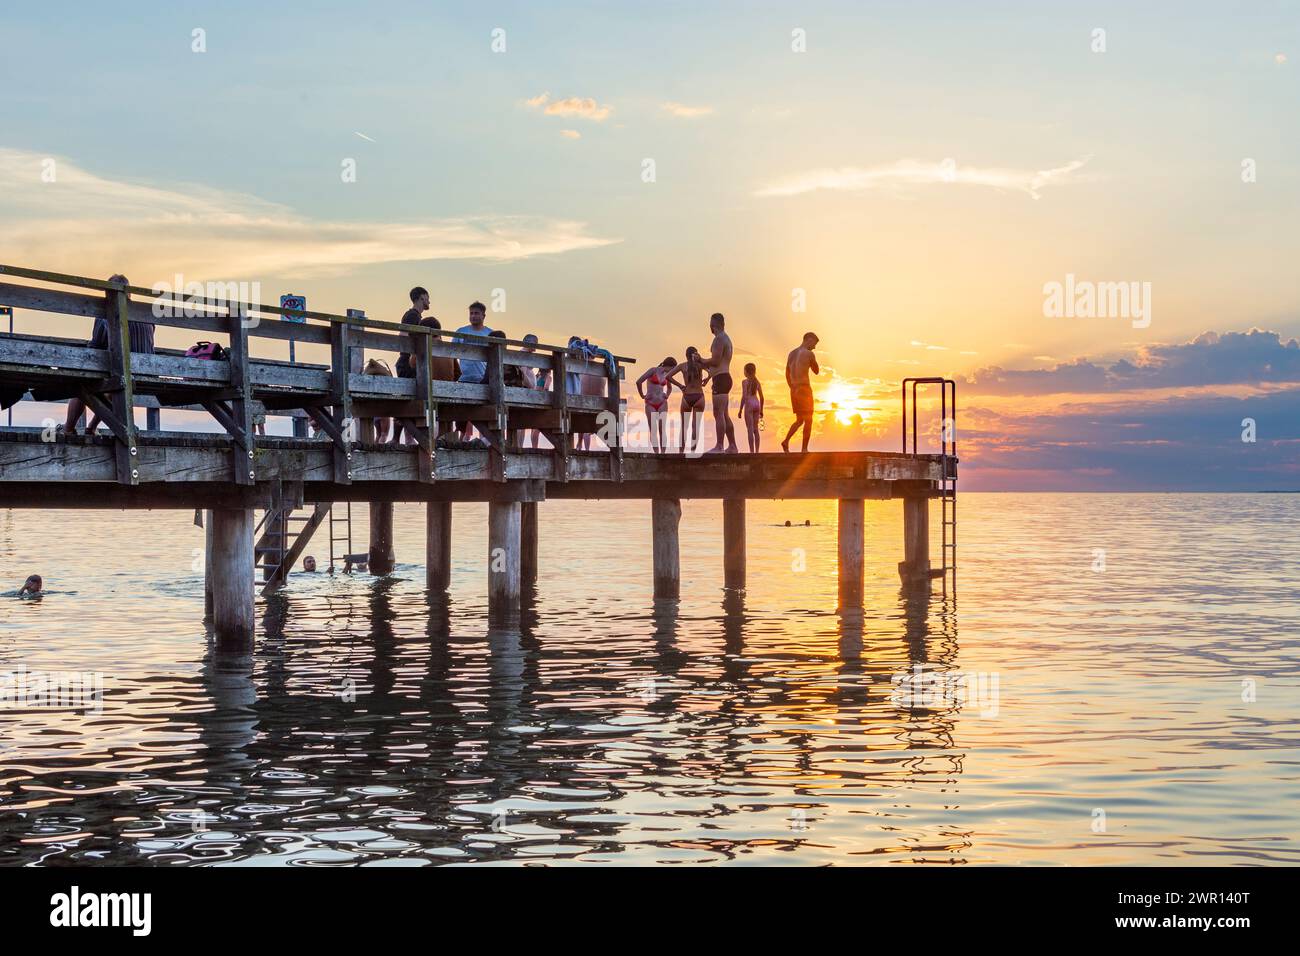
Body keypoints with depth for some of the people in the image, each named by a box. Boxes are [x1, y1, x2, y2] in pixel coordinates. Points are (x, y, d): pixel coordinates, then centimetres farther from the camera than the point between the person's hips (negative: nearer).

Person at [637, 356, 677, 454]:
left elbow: (670, 388, 29)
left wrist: (667, 396, 11)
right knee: (653, 430, -7)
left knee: (662, 429, -7)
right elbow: (638, 382, -15)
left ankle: (663, 453, -9)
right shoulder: (653, 370, -10)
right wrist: (642, 395, -6)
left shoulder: (666, 375, 9)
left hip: (662, 403, 4)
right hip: (650, 404, -4)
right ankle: (656, 453, -7)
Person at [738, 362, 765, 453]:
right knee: (755, 429, 12)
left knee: (750, 429, -5)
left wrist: (740, 410, -8)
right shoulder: (757, 382, 9)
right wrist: (761, 410, 18)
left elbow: (744, 397, -12)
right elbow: (761, 397, 10)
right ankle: (757, 451, 10)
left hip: (749, 405, -5)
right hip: (757, 404, 5)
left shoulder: (745, 382, -6)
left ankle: (752, 451, -10)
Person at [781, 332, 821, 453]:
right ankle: (804, 449, -1)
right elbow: (817, 372, 4)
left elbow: (787, 374, 19)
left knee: (799, 420, 16)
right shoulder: (809, 354, -9)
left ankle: (786, 441, -3)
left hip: (794, 390, 7)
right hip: (805, 389, -7)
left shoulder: (791, 354, 13)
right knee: (808, 420, 1)